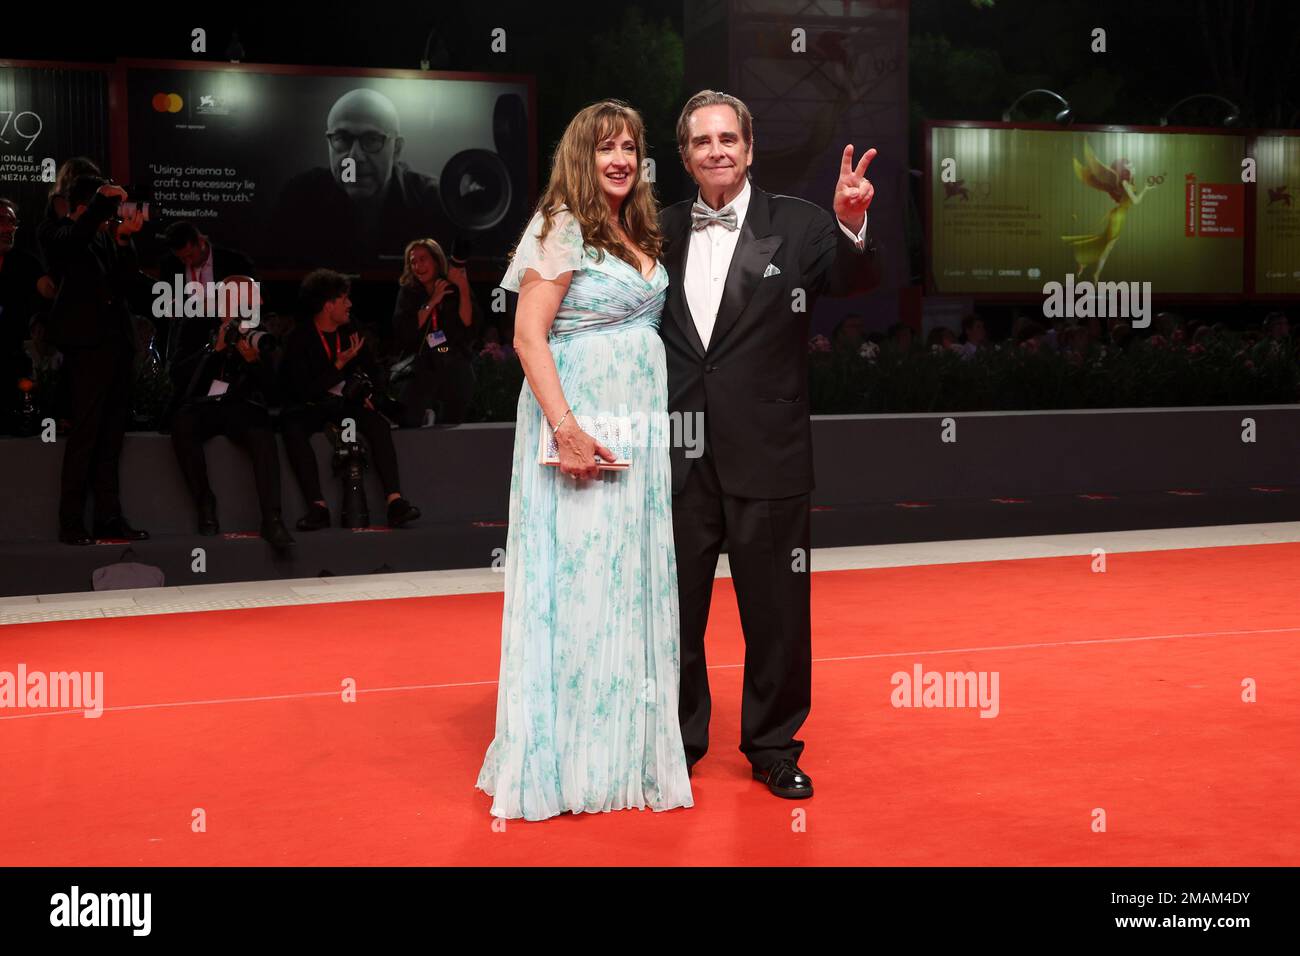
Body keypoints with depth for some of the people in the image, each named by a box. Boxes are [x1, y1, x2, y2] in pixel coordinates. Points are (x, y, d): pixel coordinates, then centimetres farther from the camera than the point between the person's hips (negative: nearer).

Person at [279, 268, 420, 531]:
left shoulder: (349, 332, 7)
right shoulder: (300, 337, -9)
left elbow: (372, 369, 21)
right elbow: (304, 390, -16)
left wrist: (366, 393, 1)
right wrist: (340, 365, -19)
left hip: (345, 403, 4)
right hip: (311, 407, -3)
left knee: (378, 423, -25)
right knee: (294, 429, -35)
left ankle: (395, 501, -36)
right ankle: (318, 506, -37)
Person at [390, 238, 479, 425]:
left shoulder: (455, 289, 4)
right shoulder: (408, 292, 5)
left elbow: (469, 324, -9)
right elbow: (402, 333, -7)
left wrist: (464, 288, -16)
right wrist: (432, 303, -10)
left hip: (457, 369, 1)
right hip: (423, 367, -1)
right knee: (409, 424, -15)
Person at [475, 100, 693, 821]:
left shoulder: (638, 235, 16)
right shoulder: (562, 228, -8)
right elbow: (528, 336, -15)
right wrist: (566, 428, -23)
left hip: (640, 428, 8)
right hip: (581, 422, -8)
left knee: (633, 578, 11)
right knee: (579, 577, -3)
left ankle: (628, 746, 23)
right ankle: (570, 760, 9)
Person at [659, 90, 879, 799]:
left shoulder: (794, 225, -2)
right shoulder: (664, 231, 6)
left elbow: (851, 282, -18)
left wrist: (852, 226, -37)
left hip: (765, 455, -2)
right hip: (678, 455, 2)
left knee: (776, 609, 9)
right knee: (676, 606, 13)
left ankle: (773, 746, 28)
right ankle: (679, 740, 31)